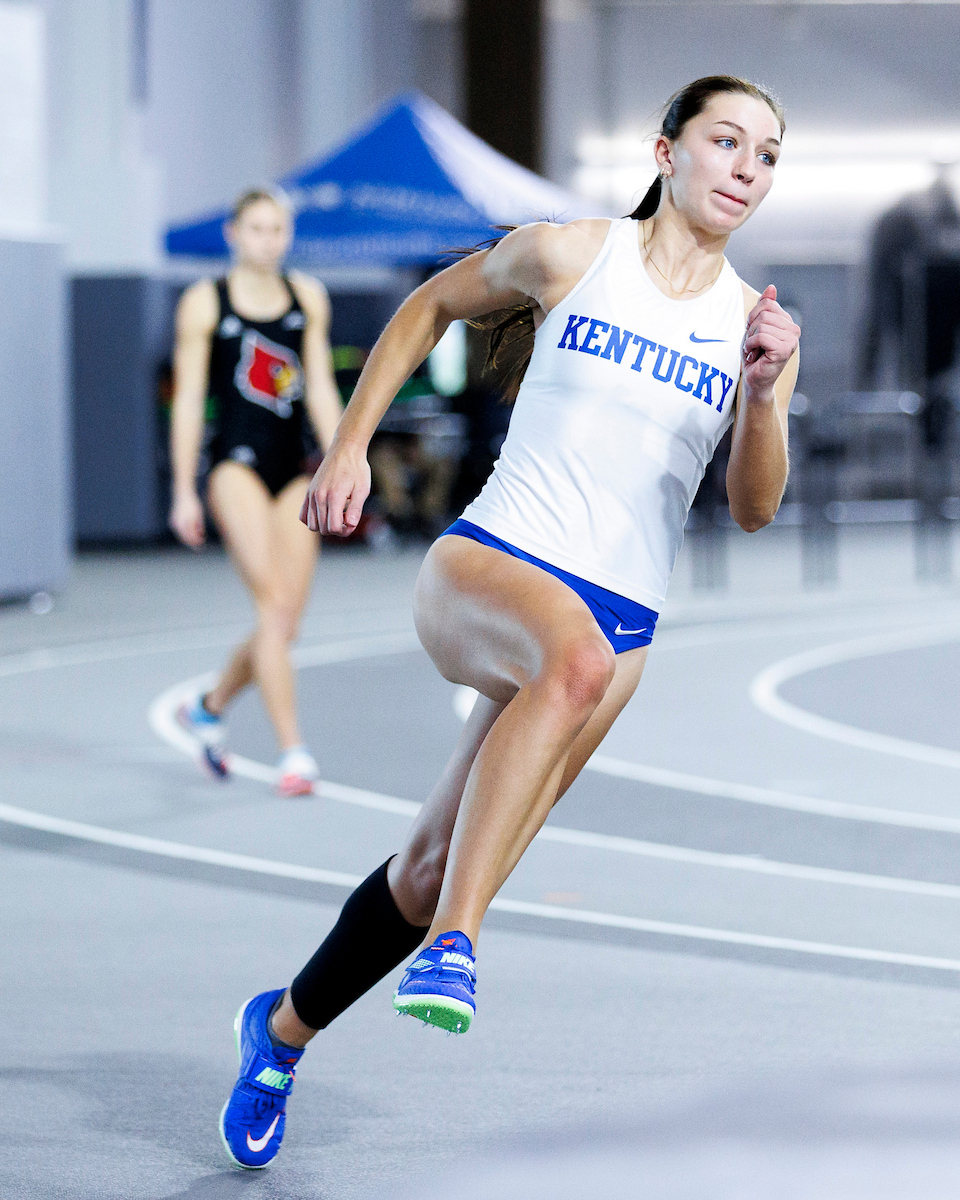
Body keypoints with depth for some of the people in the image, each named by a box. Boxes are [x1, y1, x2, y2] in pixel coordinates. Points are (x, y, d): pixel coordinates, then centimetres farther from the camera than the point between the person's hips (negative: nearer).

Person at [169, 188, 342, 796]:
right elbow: (188, 399, 0)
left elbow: (320, 388, 12)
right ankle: (293, 751, -19)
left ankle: (210, 706, 30)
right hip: (236, 464, -5)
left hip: (295, 469, 5)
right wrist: (184, 490, -4)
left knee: (286, 624, 4)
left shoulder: (308, 297, 11)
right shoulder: (205, 302, 0)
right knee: (274, 602, -18)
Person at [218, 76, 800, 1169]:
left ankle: (284, 1029, 30)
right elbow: (432, 305, 16)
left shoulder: (758, 322, 6)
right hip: (484, 564, -3)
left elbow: (753, 509, 1)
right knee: (577, 655, -40)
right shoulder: (569, 256, 0)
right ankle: (452, 944, -40)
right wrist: (349, 445, 12)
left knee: (433, 869, 3)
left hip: (621, 619, 3)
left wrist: (763, 393, -17)